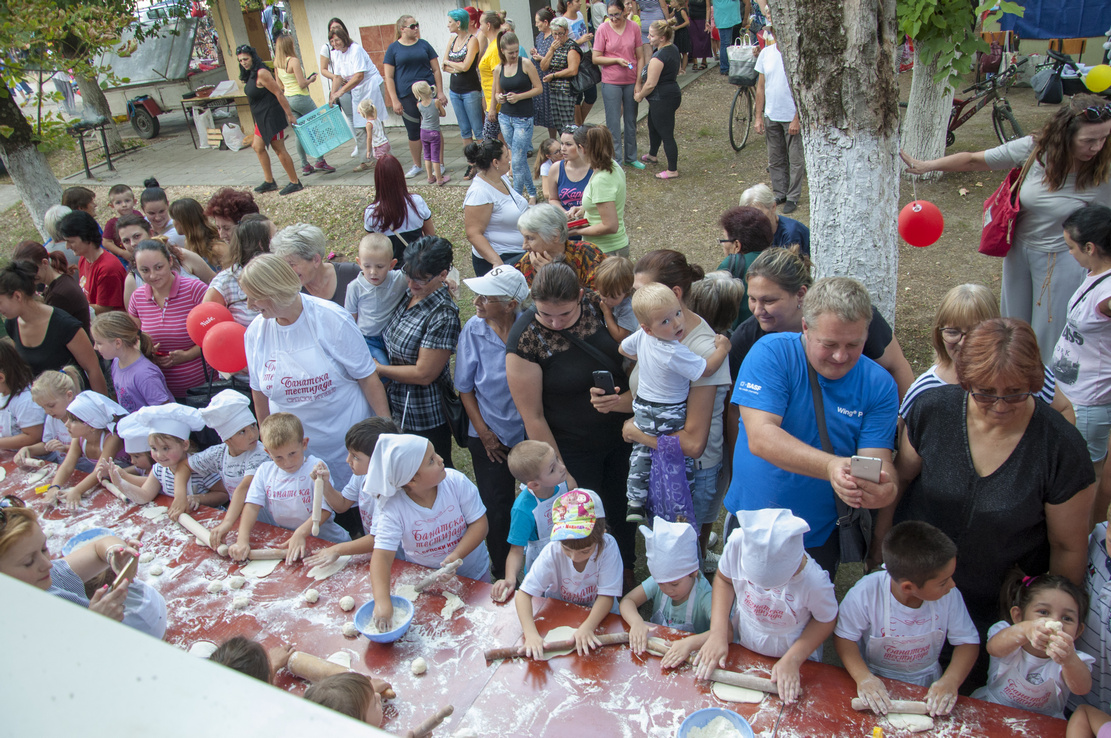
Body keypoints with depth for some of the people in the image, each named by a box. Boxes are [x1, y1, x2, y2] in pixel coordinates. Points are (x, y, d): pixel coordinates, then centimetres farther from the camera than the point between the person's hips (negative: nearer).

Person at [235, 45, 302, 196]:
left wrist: (290, 115, -20)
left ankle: (295, 182, 5)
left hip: (272, 115, -10)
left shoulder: (261, 73, -18)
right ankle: (269, 181, 20)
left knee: (279, 149, -4)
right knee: (257, 146, 12)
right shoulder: (251, 75, 11)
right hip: (261, 117, 10)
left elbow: (279, 93, -21)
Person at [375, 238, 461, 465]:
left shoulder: (443, 316, -28)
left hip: (426, 415, -8)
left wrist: (376, 368, -17)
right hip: (399, 406, 8)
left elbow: (423, 374, -25)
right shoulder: (409, 294, -3)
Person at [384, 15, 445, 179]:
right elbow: (389, 77, 2)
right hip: (407, 96, 0)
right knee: (413, 132, 6)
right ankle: (417, 165, 19)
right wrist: (395, 101, -5)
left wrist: (440, 92, 1)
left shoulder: (424, 45, 7)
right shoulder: (393, 48, 3)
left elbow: (436, 69, 9)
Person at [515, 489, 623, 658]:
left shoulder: (608, 545, -27)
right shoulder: (552, 551, -25)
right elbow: (523, 593, -27)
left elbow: (607, 595, -24)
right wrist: (531, 634, -41)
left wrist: (587, 627, -40)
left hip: (599, 614, 0)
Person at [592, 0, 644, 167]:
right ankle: (616, 161, 10)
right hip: (611, 82, -2)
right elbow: (595, 58, -6)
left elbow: (640, 57, 2)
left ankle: (631, 157, 28)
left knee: (631, 120, 13)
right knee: (613, 122, 1)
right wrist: (617, 60, -16)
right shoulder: (603, 29, -7)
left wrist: (638, 82, -3)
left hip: (631, 81, 3)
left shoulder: (634, 28, -1)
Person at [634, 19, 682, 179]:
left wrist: (639, 95, -4)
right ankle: (652, 155, 52)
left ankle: (672, 170, 8)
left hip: (662, 99, -11)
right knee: (653, 127, 29)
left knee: (666, 134, -1)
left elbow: (651, 84, -24)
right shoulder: (673, 49, 6)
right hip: (672, 93, 11)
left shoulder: (659, 57, -25)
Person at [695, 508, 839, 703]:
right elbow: (723, 579, -10)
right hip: (741, 646, 2)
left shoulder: (814, 581, -37)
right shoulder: (738, 542, -32)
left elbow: (826, 620, -14)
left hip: (796, 653, -1)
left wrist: (792, 660, -20)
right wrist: (718, 633, -16)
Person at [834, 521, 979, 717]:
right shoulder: (866, 593, -24)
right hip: (876, 681, -4)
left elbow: (968, 642, -6)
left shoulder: (949, 595, -17)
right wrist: (863, 677, -29)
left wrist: (951, 681, -22)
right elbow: (844, 637, -14)